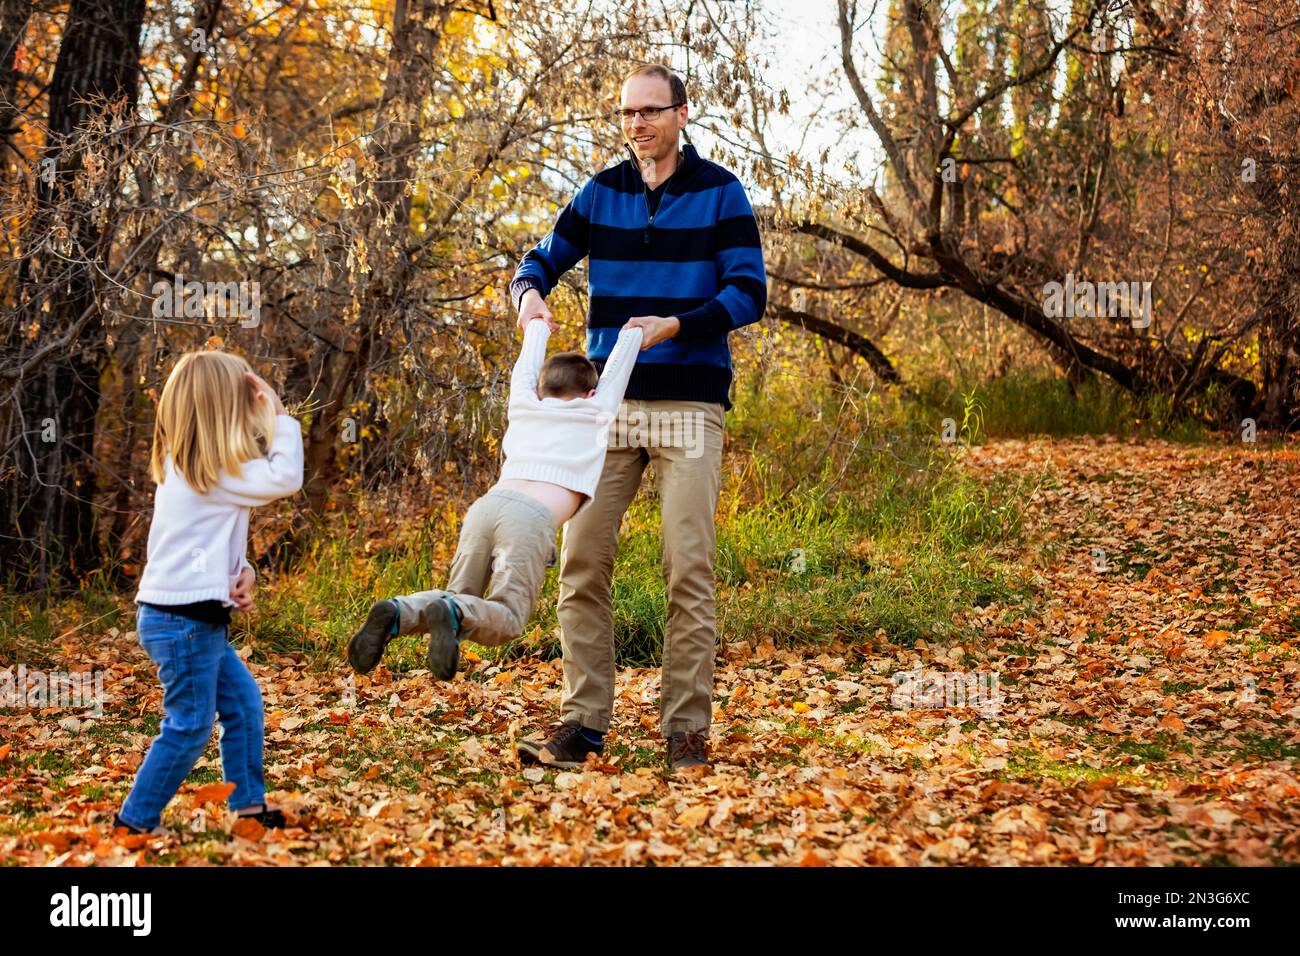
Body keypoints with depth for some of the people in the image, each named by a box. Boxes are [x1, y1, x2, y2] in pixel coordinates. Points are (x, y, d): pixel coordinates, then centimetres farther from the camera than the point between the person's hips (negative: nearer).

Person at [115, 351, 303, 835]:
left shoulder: (188, 467, 12)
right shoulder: (211, 470, -18)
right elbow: (284, 477, -23)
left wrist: (241, 570, 0)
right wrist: (280, 415, -12)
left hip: (192, 618, 10)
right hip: (183, 620, -10)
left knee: (243, 700, 16)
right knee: (189, 727, -1)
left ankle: (249, 803, 24)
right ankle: (135, 821, 9)